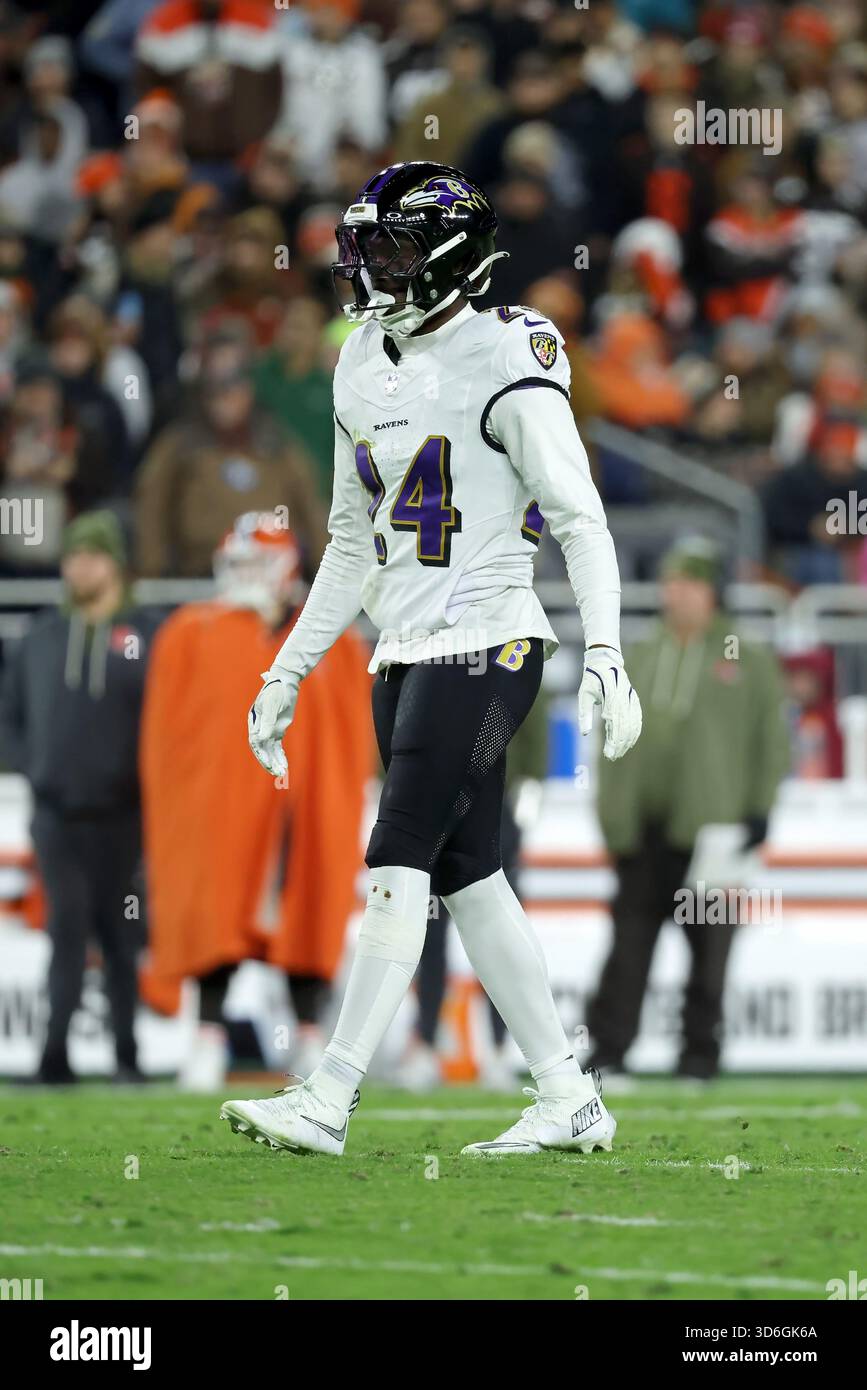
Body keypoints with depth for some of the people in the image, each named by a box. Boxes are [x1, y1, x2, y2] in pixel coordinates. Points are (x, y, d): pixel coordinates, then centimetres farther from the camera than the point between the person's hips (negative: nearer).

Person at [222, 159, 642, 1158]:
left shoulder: (505, 367, -11)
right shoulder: (365, 367, 14)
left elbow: (581, 522, -12)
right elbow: (353, 545, 22)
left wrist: (605, 655, -22)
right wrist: (287, 673, 21)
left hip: (484, 648, -8)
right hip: (406, 658, 8)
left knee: (399, 863, -11)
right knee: (467, 879, 8)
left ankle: (328, 1100, -12)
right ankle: (568, 1101, 14)